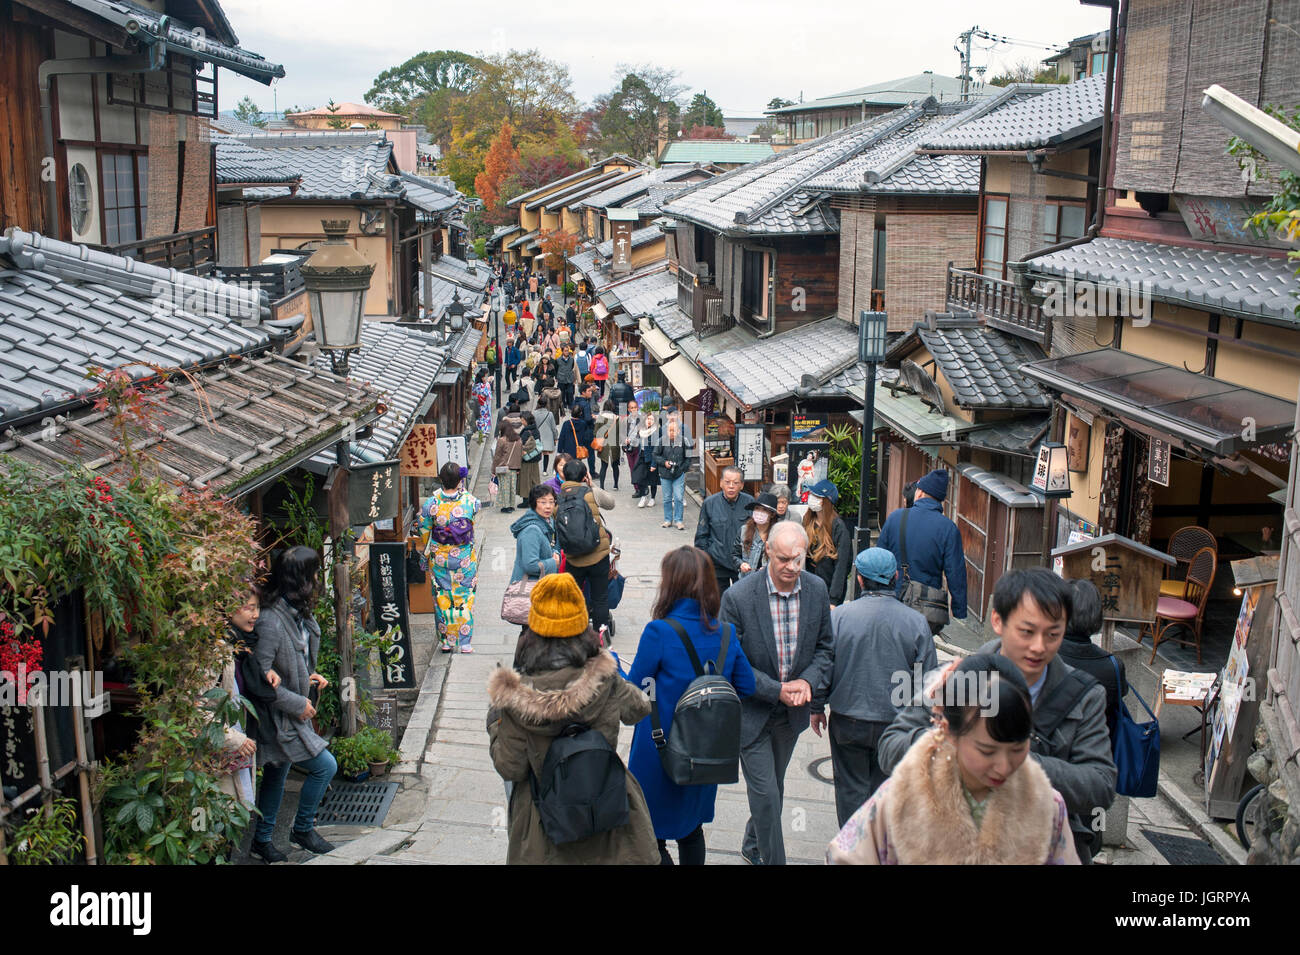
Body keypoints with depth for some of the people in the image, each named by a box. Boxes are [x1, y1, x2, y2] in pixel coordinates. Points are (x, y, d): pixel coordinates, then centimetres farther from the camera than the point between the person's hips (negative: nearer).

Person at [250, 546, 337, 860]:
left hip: (290, 716, 9)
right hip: (278, 718, -9)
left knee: (276, 777, 19)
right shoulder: (271, 621, -26)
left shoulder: (300, 615, 3)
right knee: (325, 765, -8)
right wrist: (298, 704, -20)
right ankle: (303, 829, 11)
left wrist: (311, 677, 2)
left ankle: (262, 841, 34)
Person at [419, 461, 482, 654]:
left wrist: (423, 557, 11)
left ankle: (446, 641, 20)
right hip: (465, 558, 0)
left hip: (439, 559, 0)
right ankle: (465, 642, 13)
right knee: (465, 598, 11)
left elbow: (424, 534, -3)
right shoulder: (470, 501, -15)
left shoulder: (431, 504, -14)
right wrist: (462, 488, 17)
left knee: (442, 598, 13)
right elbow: (478, 507, 12)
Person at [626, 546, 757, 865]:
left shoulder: (658, 632, -21)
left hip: (660, 752, -5)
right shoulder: (726, 634, -5)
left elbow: (633, 690, -12)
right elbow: (746, 687, 3)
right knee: (692, 829, 24)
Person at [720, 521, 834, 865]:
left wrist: (809, 681, -15)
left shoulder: (817, 589, -8)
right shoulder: (738, 597, -22)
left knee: (773, 787, 21)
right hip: (752, 711, -5)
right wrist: (777, 690, -21)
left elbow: (824, 646, 3)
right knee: (766, 793, -1)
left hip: (792, 710, 5)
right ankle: (773, 858, 16)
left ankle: (753, 848, 44)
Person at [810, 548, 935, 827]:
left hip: (848, 722, 0)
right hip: (895, 722, 1)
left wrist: (817, 708, 10)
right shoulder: (916, 622, -10)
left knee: (851, 788, 14)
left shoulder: (839, 616, -12)